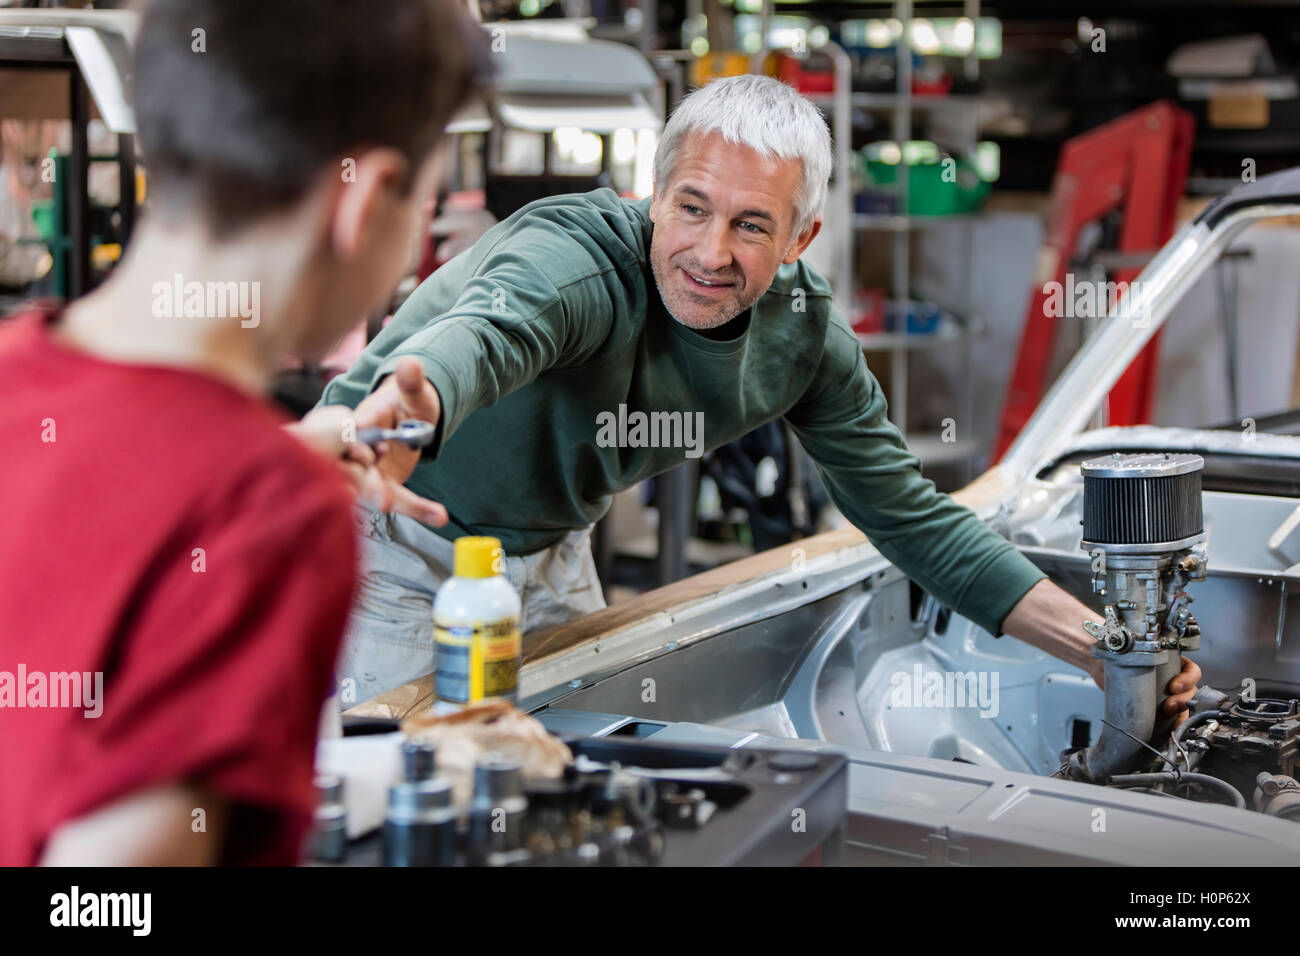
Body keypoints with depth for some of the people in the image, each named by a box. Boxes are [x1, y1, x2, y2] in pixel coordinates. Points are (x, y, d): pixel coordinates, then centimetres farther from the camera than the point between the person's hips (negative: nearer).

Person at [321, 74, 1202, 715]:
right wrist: (401, 410, -83)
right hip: (401, 539, -5)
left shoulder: (805, 337, -15)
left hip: (548, 553, 6)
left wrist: (1096, 641, -14)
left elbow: (911, 514, -6)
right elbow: (482, 329, -58)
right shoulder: (577, 257, -35)